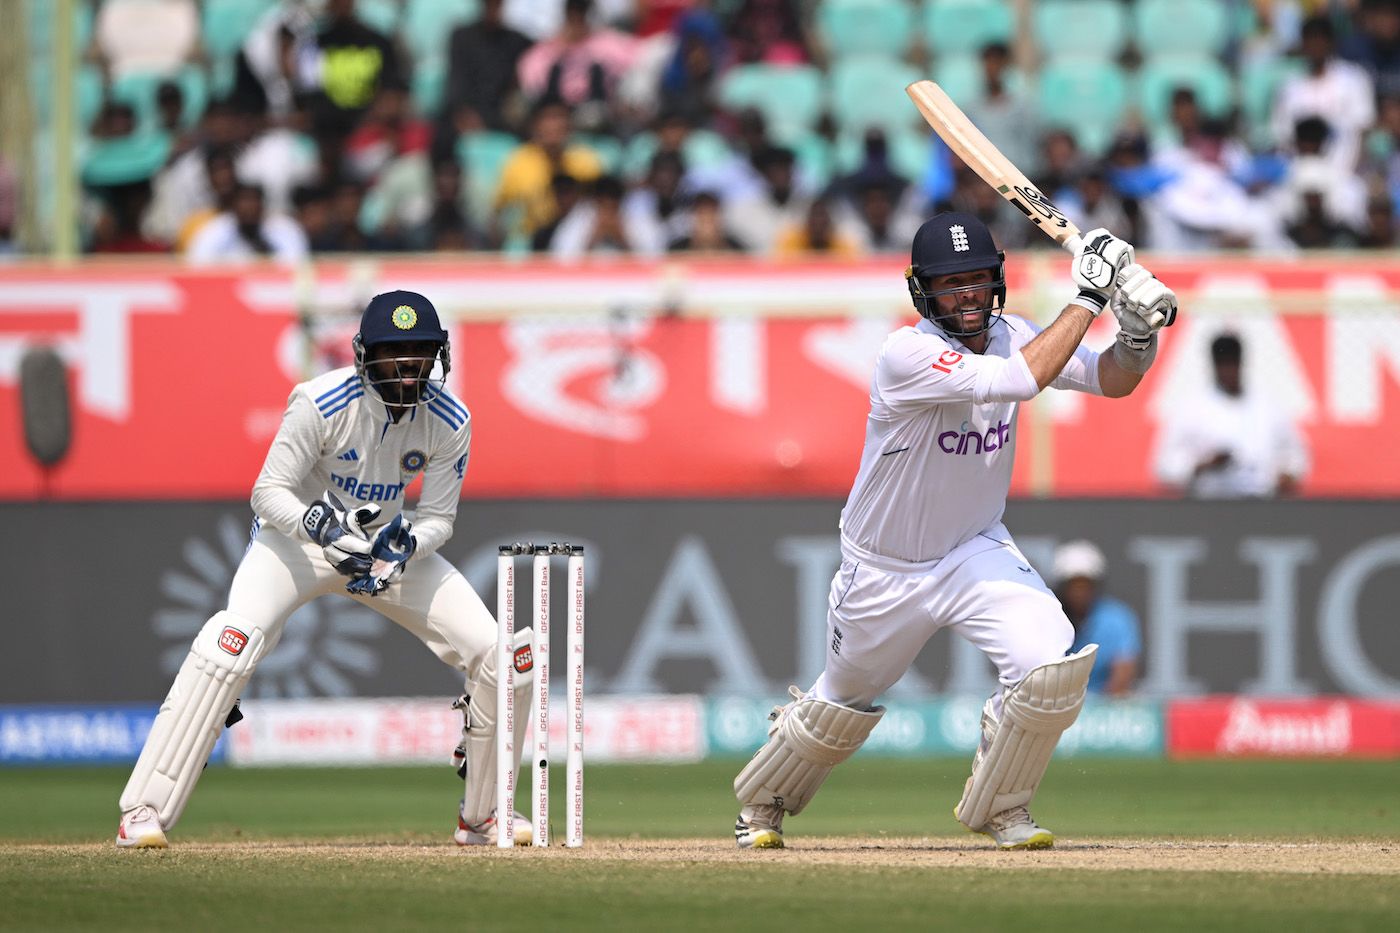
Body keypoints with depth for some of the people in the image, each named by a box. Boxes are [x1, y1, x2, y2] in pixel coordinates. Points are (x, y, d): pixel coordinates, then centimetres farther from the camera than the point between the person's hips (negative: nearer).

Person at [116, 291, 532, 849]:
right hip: (296, 536, -4)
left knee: (501, 656, -7)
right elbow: (269, 491, -23)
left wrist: (404, 549, -28)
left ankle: (480, 818, 14)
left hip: (390, 544, 4)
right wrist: (324, 528, -41)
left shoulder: (449, 422, -15)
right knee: (233, 640, -31)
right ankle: (144, 815, -26)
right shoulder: (323, 403, -26)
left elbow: (439, 517, -6)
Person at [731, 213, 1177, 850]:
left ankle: (996, 807, 4)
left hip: (976, 552, 4)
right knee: (843, 704, 16)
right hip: (884, 570, -4)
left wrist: (1138, 334, -29)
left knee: (1054, 667, -21)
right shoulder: (907, 355, -29)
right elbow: (1019, 379, -41)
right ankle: (763, 800, 48)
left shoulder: (1007, 336, -8)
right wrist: (1087, 298, -37)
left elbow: (1112, 381, -8)